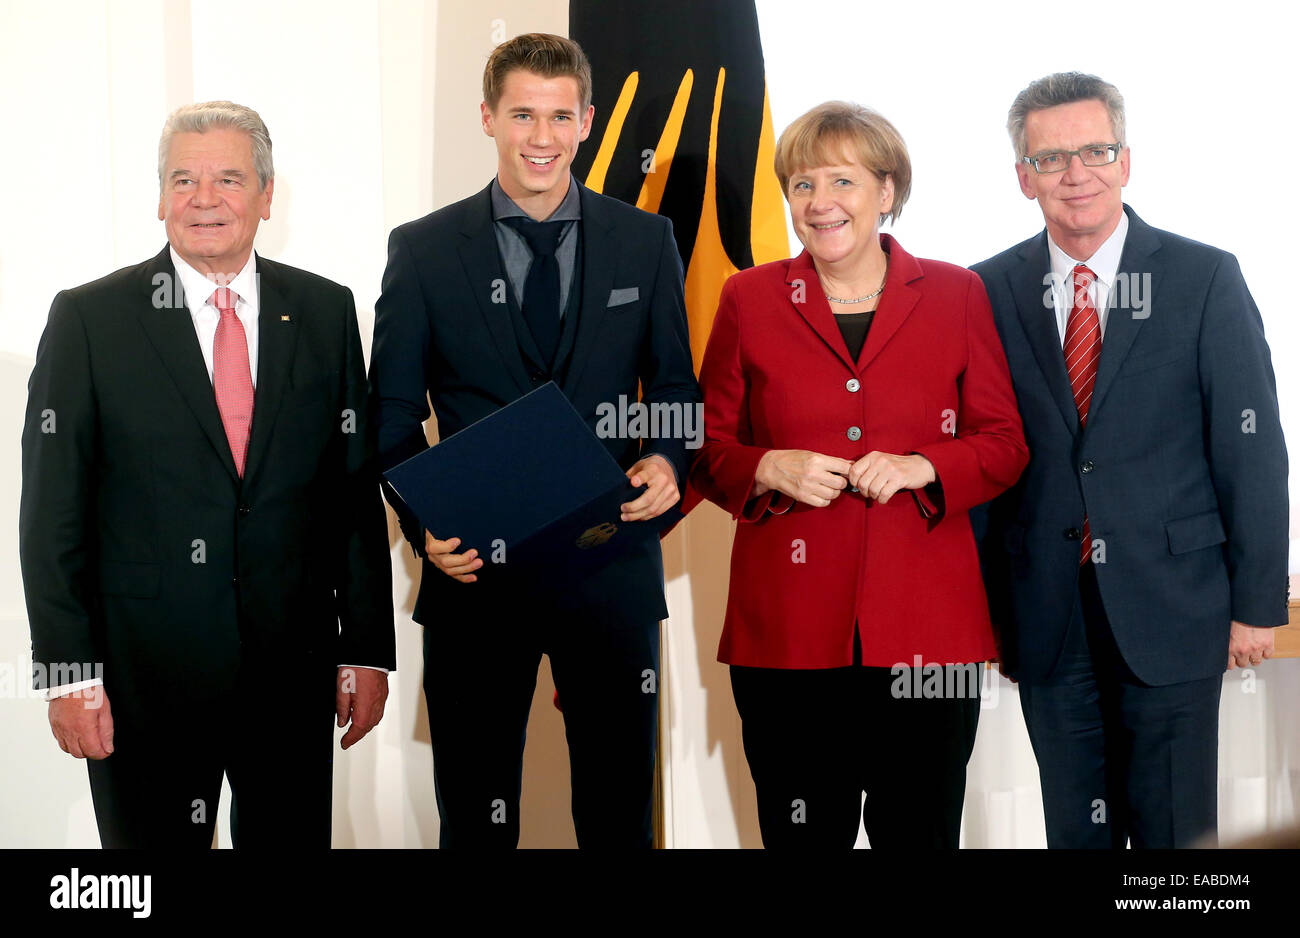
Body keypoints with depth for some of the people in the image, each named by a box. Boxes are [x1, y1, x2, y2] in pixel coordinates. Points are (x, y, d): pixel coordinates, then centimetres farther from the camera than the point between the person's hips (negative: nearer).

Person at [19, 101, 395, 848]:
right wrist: (69, 673, -8)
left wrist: (366, 649, 3)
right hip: (143, 669, -2)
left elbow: (357, 489, 6)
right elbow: (53, 511, -3)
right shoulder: (90, 319, -2)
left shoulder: (325, 312, 6)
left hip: (294, 667, 2)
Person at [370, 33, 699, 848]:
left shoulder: (645, 242, 6)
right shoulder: (424, 249, 2)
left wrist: (667, 460, -11)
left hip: (612, 569, 1)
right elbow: (393, 416, 3)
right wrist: (423, 525, -13)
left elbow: (675, 386, 11)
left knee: (620, 815, 11)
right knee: (475, 817, 10)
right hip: (475, 569, -1)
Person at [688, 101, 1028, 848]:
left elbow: (1006, 443, 8)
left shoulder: (956, 295, 7)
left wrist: (921, 467, -11)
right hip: (789, 624, 0)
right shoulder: (750, 298, 8)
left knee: (921, 833, 5)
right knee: (803, 835, 4)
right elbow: (709, 447, 11)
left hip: (927, 623, 0)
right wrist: (771, 470, -10)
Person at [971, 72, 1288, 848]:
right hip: (1047, 618, 2)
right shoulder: (991, 290, 3)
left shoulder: (1206, 279, -3)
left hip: (1171, 609, -2)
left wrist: (1258, 603, -5)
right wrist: (982, 604, 4)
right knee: (1075, 829, 12)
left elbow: (1252, 451, -3)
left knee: (1175, 830, 6)